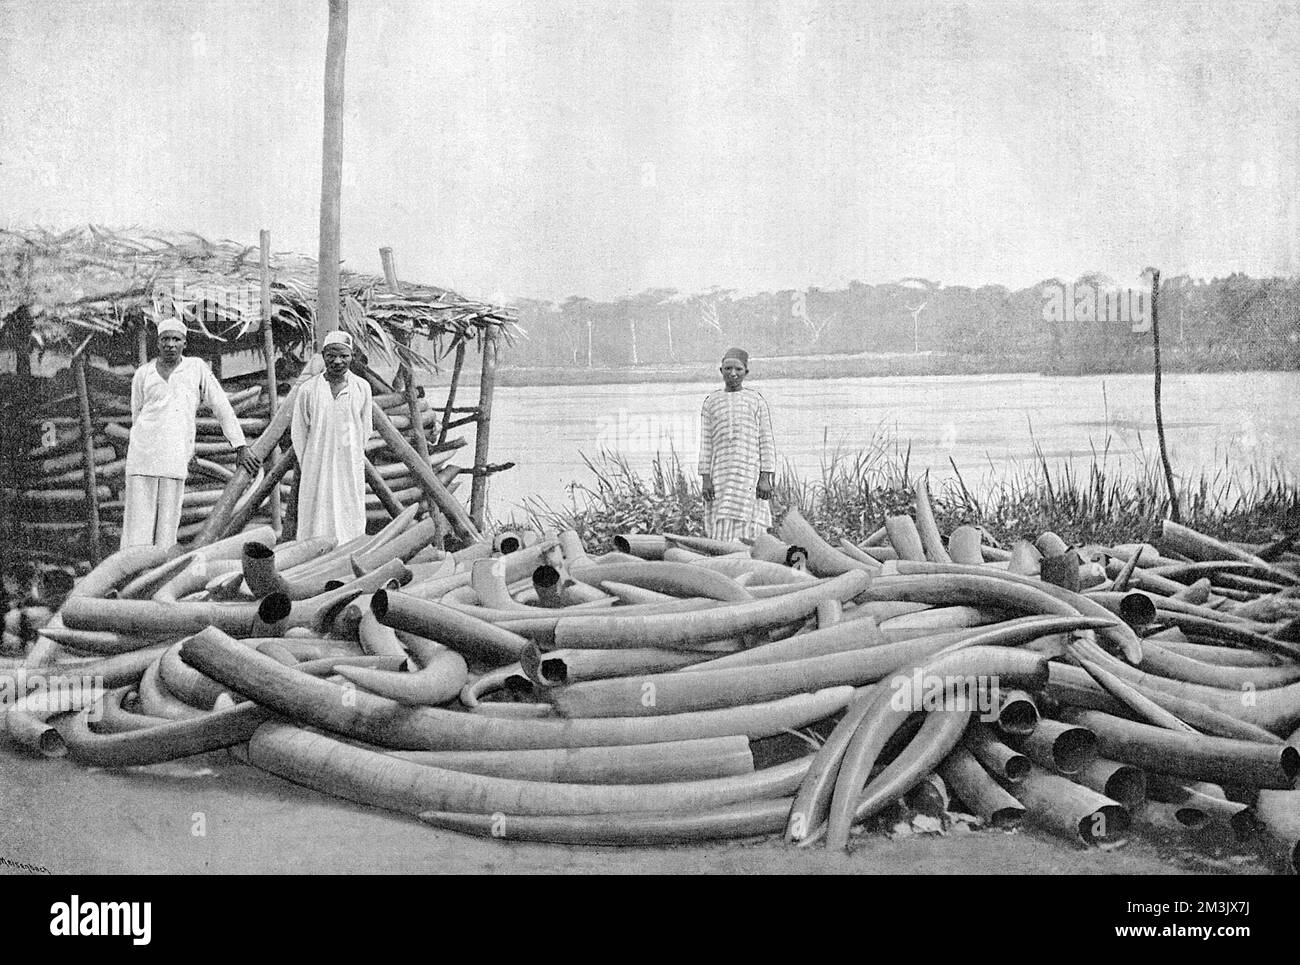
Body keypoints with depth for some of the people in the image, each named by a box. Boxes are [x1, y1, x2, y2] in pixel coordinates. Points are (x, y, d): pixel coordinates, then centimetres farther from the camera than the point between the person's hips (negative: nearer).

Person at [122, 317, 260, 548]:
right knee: (138, 526, -3)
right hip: (143, 452, 1)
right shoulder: (142, 375, 9)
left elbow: (222, 407, 7)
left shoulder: (197, 368, 7)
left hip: (175, 459, 0)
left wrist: (241, 448, 3)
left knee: (168, 524, -2)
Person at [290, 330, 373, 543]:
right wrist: (306, 466, 5)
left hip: (350, 469, 1)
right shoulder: (308, 389, -3)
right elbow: (298, 432, 4)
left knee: (351, 522, 4)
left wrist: (352, 457, 9)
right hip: (317, 466, -1)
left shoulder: (362, 387, 0)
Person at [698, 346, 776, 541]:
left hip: (751, 472, -1)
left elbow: (766, 442, 4)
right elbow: (706, 443, 9)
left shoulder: (757, 401, 7)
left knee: (748, 532, -7)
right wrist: (705, 479, 1)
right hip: (722, 474, 2)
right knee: (724, 532, -4)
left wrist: (765, 479, -5)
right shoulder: (711, 402, 11)